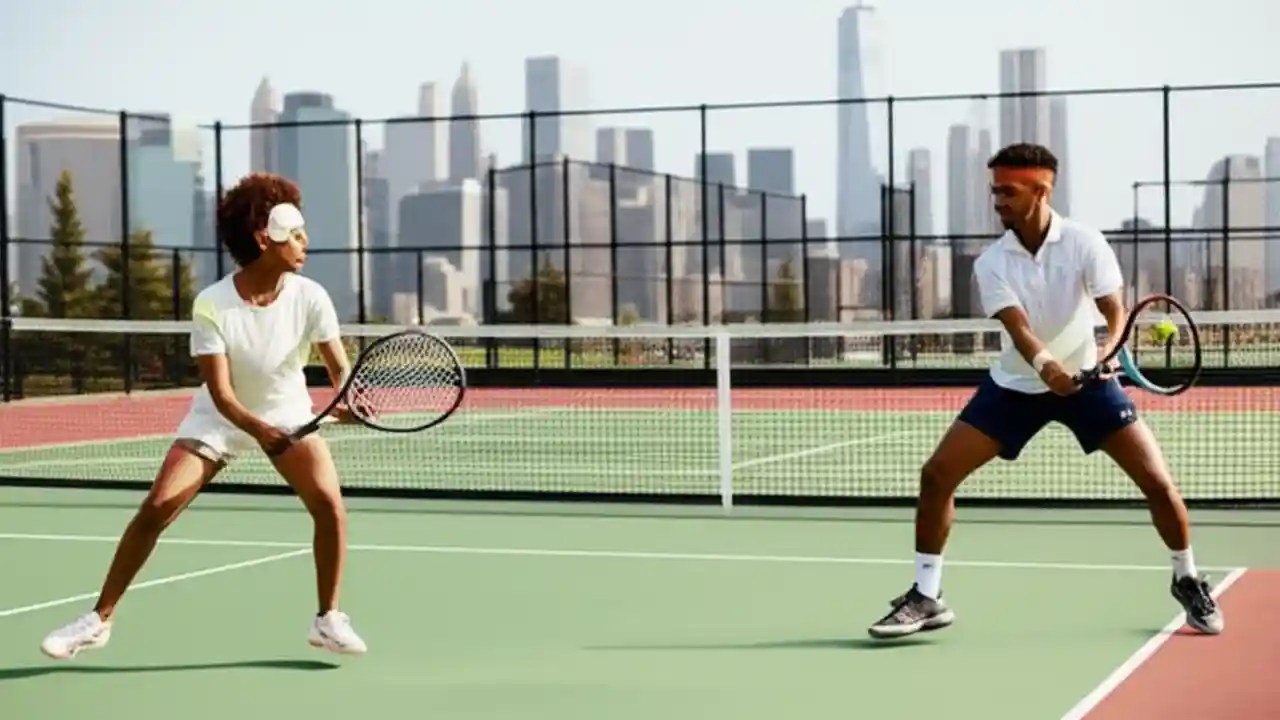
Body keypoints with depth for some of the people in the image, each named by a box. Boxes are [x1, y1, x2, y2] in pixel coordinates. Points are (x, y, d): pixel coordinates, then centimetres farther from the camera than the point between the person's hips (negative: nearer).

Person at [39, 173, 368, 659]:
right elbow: (221, 392, -27)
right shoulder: (211, 305, -25)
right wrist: (258, 429, -45)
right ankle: (100, 618, 6)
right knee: (155, 509, -9)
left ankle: (328, 619, -3)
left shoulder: (309, 297, -20)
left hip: (287, 415, 1)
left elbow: (340, 367, -16)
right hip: (218, 419, -1)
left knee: (329, 503, -20)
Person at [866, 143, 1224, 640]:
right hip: (1015, 385, 2)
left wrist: (1107, 352, -45)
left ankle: (1188, 582, 17)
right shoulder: (991, 263, -12)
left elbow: (1116, 312, -22)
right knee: (937, 474, -9)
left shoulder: (1085, 244, -14)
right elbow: (1016, 326, -26)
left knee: (1156, 479, -10)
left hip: (1087, 380, -1)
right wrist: (1044, 365, -47)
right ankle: (927, 598, 3)